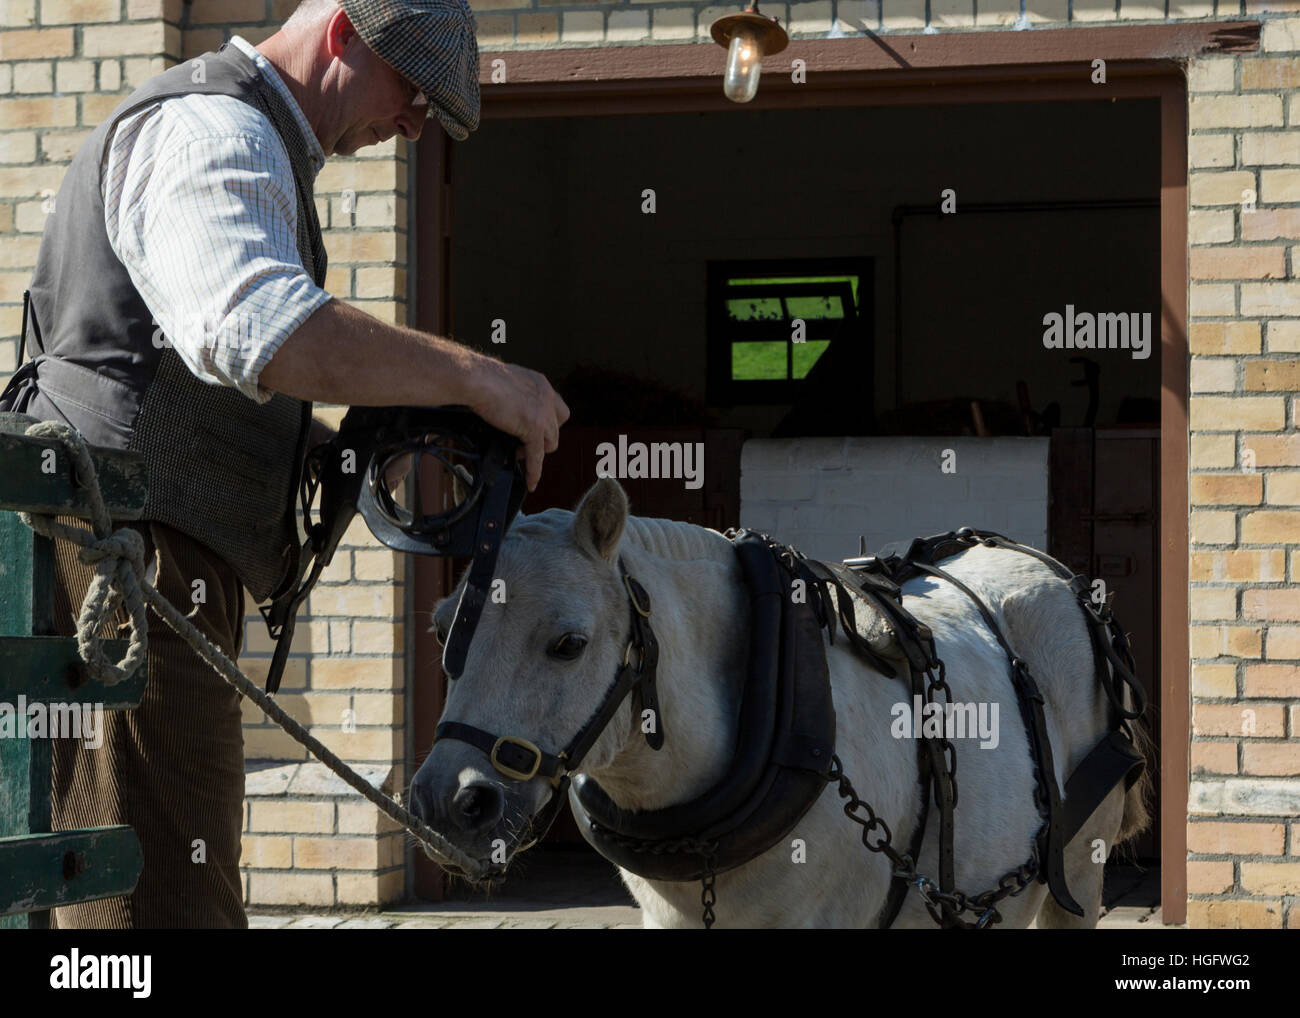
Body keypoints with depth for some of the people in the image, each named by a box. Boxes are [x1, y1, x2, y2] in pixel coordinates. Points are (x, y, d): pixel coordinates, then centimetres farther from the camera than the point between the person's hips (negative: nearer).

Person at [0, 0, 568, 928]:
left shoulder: (247, 139, 26)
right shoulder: (212, 129, -11)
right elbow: (257, 329, -31)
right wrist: (478, 378, -24)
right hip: (130, 553, -11)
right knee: (166, 901, -15)